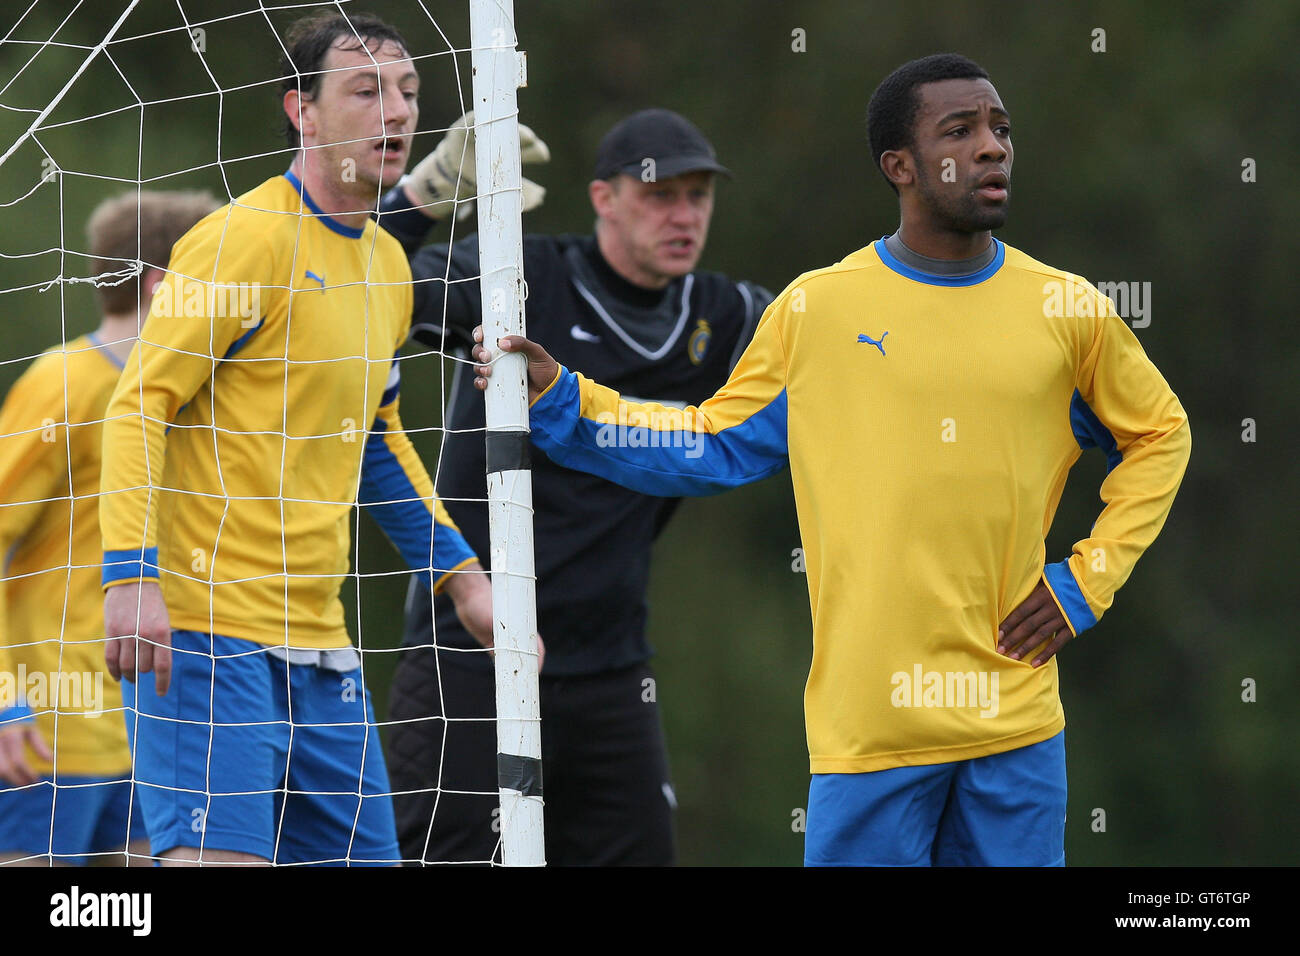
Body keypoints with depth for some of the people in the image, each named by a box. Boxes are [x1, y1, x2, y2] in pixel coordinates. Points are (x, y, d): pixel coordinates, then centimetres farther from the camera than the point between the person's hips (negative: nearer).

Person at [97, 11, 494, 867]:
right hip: (208, 636, -8)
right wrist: (133, 575, -23)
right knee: (221, 860, -19)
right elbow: (138, 407, -13)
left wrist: (459, 573, 27)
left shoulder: (388, 265, 16)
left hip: (321, 646, 8)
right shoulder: (246, 239, -9)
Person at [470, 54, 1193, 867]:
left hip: (1018, 727, 2)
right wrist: (558, 402, 2)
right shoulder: (816, 310, 2)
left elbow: (1160, 434, 18)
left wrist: (1088, 580, 7)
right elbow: (714, 447, 10)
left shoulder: (1067, 312, 4)